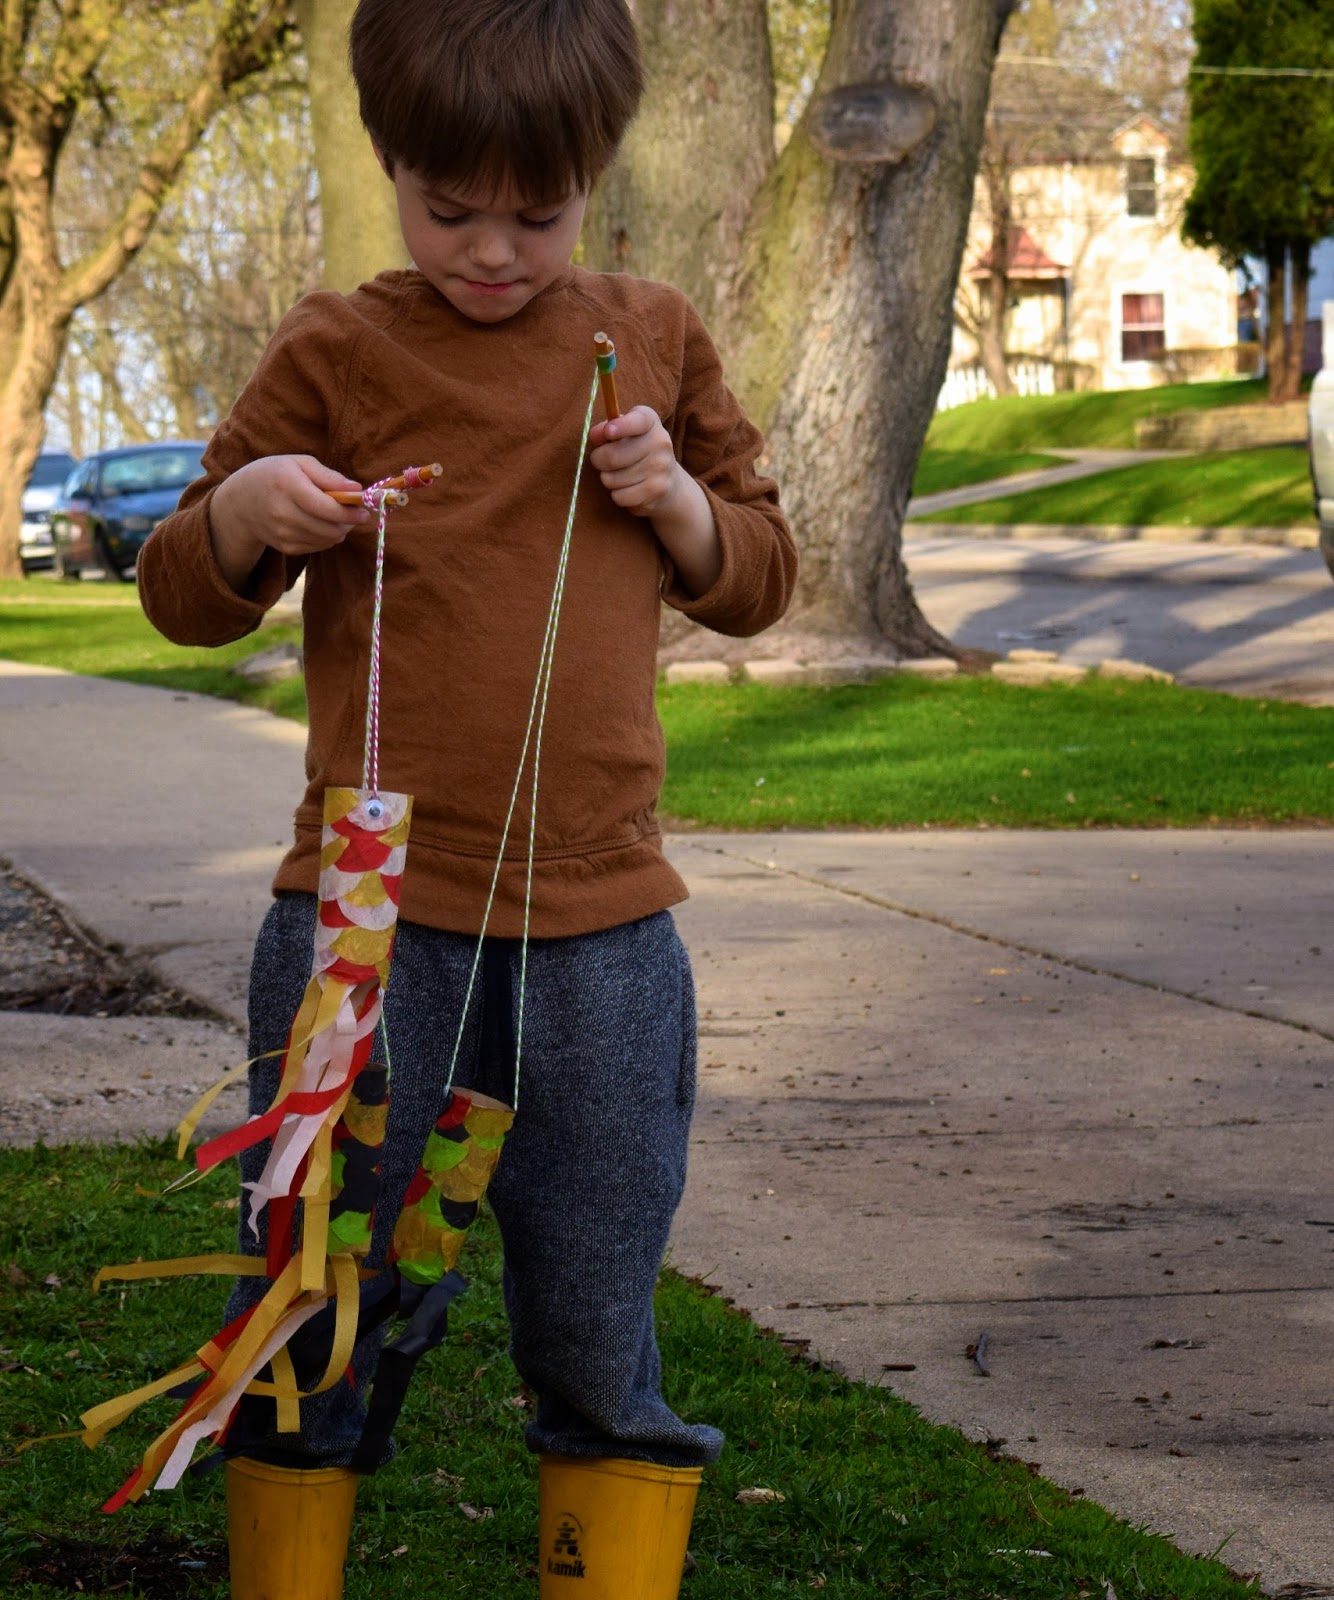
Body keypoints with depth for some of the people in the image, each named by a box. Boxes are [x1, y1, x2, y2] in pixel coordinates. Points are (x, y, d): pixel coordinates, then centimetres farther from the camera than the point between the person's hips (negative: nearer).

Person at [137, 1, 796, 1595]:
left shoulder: (653, 339, 9)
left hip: (599, 934, 2)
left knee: (599, 1335, 9)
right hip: (367, 921, -2)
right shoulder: (335, 351, 1)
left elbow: (760, 577, 19)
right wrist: (243, 515, -17)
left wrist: (678, 503, -3)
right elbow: (184, 600, 6)